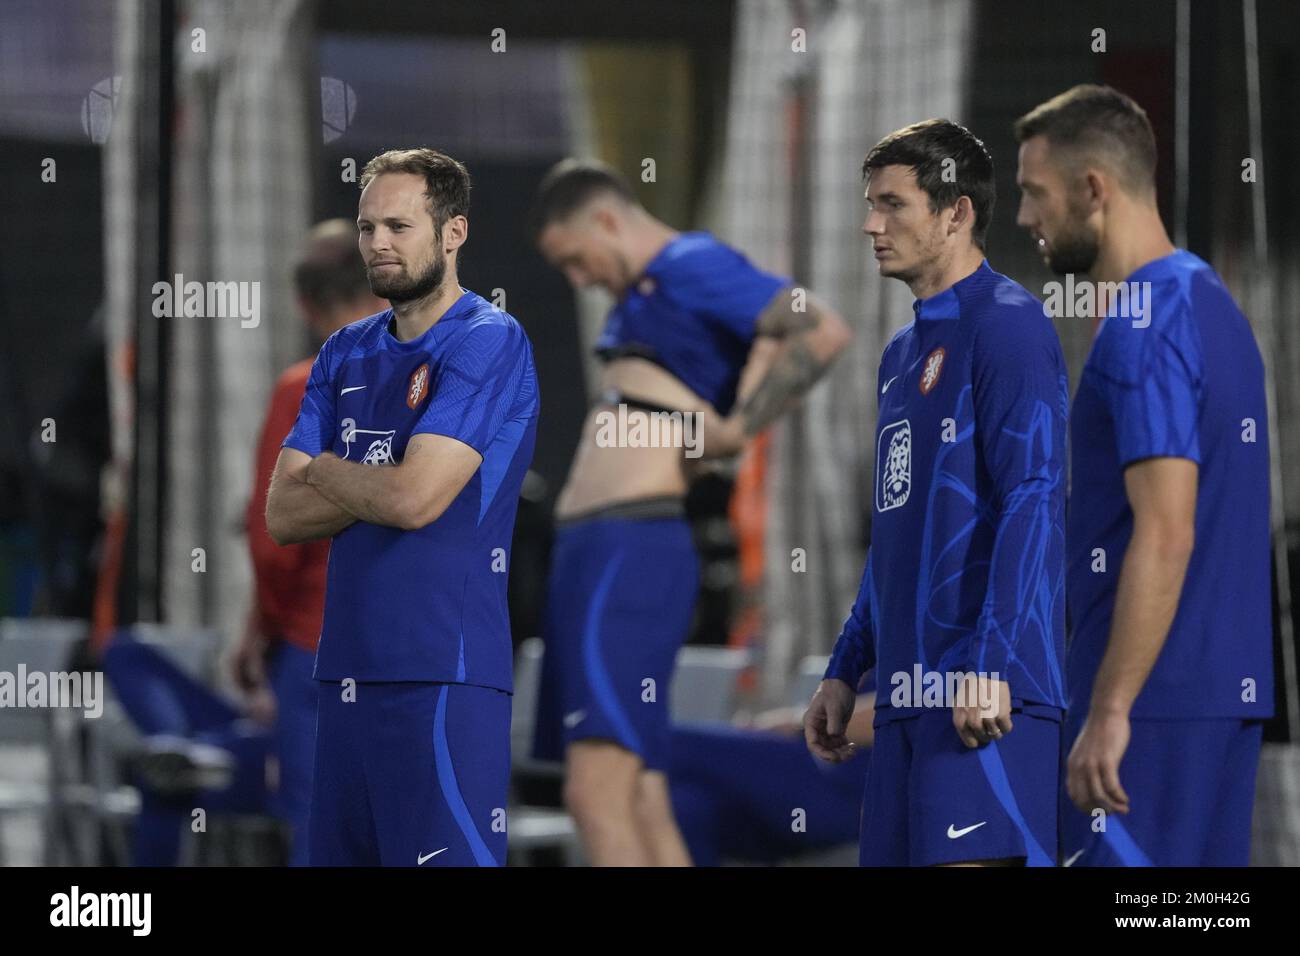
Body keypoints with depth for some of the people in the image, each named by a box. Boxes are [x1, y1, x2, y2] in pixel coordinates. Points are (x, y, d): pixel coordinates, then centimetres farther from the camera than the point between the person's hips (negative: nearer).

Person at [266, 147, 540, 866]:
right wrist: (380, 486, -7)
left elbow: (414, 499, -17)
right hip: (350, 667, 7)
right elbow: (281, 516, 9)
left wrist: (325, 471, 2)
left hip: (442, 678, -7)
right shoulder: (346, 354, 15)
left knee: (447, 854, -11)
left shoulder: (488, 343, -7)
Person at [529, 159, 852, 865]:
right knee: (643, 809, 7)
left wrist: (735, 431, -19)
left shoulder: (693, 267, -7)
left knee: (597, 793, -19)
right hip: (595, 556, 11)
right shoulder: (642, 294, 22)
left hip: (632, 556, -11)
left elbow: (824, 331, -19)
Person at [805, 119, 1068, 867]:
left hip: (983, 692, -9)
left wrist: (990, 664, -22)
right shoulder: (903, 353, 22)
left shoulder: (1007, 324, -6)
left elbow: (1032, 503, -15)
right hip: (910, 692, 9)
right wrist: (845, 673, 23)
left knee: (974, 859, -17)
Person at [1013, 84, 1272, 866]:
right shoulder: (1211, 302, 16)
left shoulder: (1145, 326, -15)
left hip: (1155, 690, -10)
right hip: (1232, 685, 10)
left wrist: (1110, 710, -22)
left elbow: (1166, 534, -22)